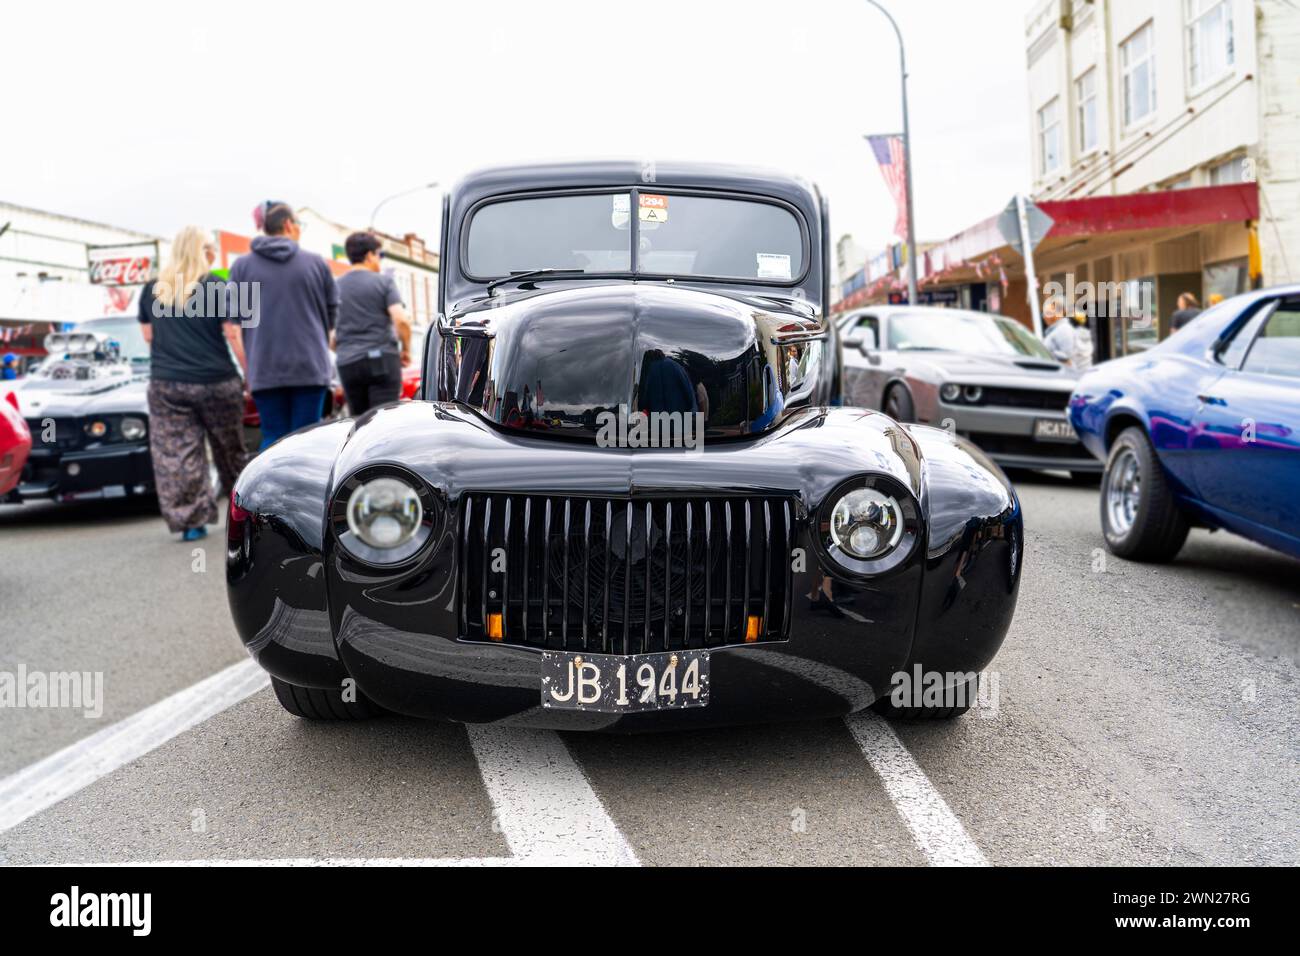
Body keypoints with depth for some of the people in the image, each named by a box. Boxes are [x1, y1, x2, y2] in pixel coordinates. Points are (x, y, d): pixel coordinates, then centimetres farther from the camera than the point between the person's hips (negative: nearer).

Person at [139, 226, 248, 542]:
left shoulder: (152, 290, 7)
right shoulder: (218, 288, -4)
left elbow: (148, 335, 16)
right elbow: (233, 336, -8)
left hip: (166, 385, 2)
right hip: (216, 384, -2)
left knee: (176, 455, 1)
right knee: (229, 450, 13)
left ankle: (189, 519, -3)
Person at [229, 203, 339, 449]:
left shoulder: (241, 266, 5)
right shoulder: (315, 262, 3)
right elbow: (332, 310, 11)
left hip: (264, 370, 1)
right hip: (310, 366, -1)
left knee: (273, 439, 5)